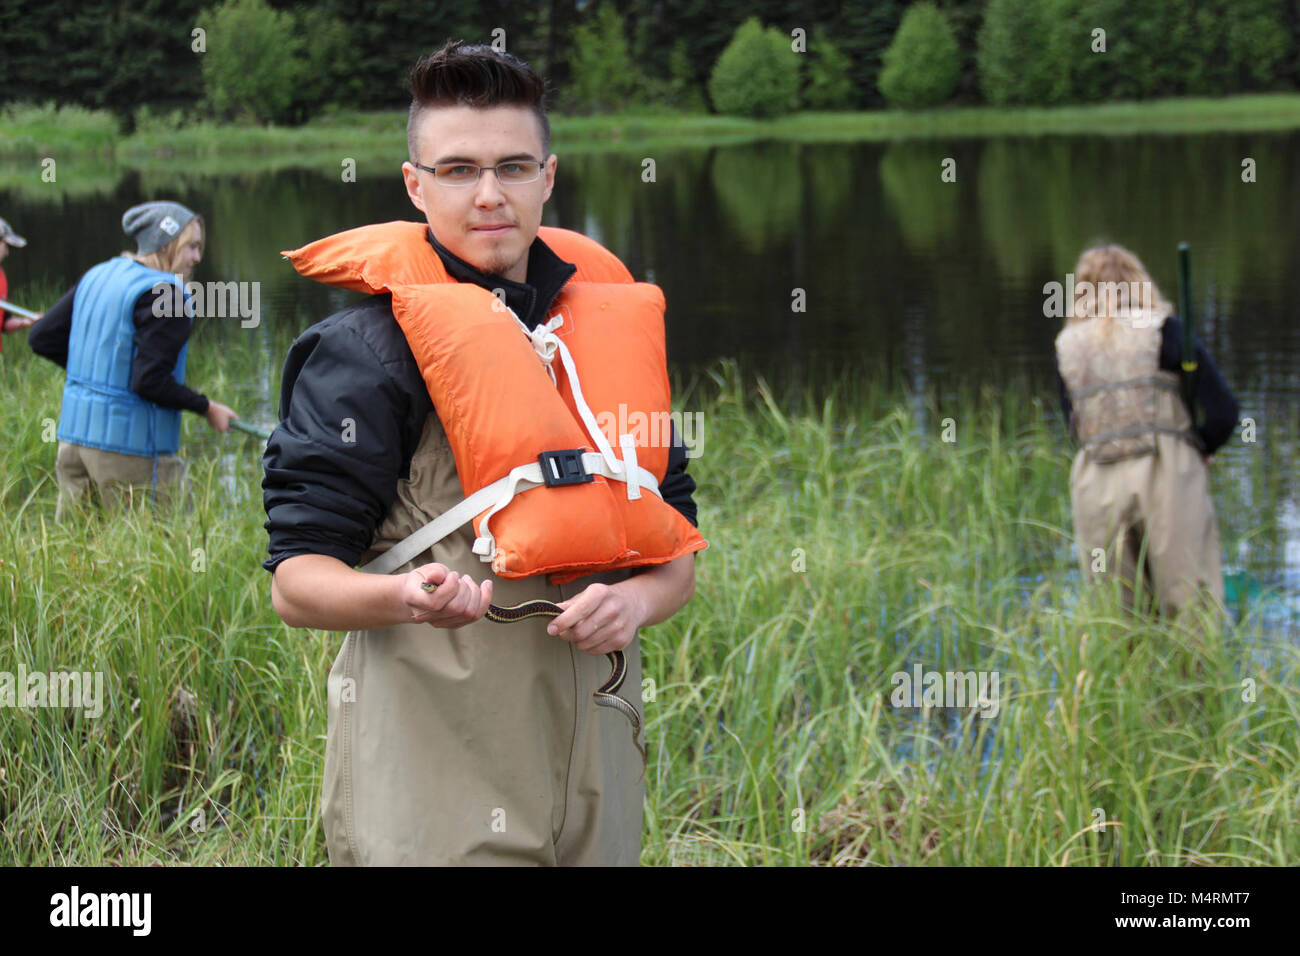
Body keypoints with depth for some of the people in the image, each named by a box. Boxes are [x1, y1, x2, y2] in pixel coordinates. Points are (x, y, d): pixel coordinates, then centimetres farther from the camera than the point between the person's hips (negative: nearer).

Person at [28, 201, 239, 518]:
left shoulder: (97, 276, 12)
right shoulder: (163, 294, -14)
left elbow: (42, 338, 14)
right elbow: (150, 381, -20)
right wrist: (207, 408, -7)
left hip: (74, 432, 8)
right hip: (129, 442, -8)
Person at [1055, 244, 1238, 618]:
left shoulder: (1067, 346, 10)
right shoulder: (1162, 331, 1)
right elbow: (1224, 412, -2)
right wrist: (1201, 448, 15)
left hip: (1096, 487, 3)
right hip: (1166, 476, -3)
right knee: (1192, 608, -1)